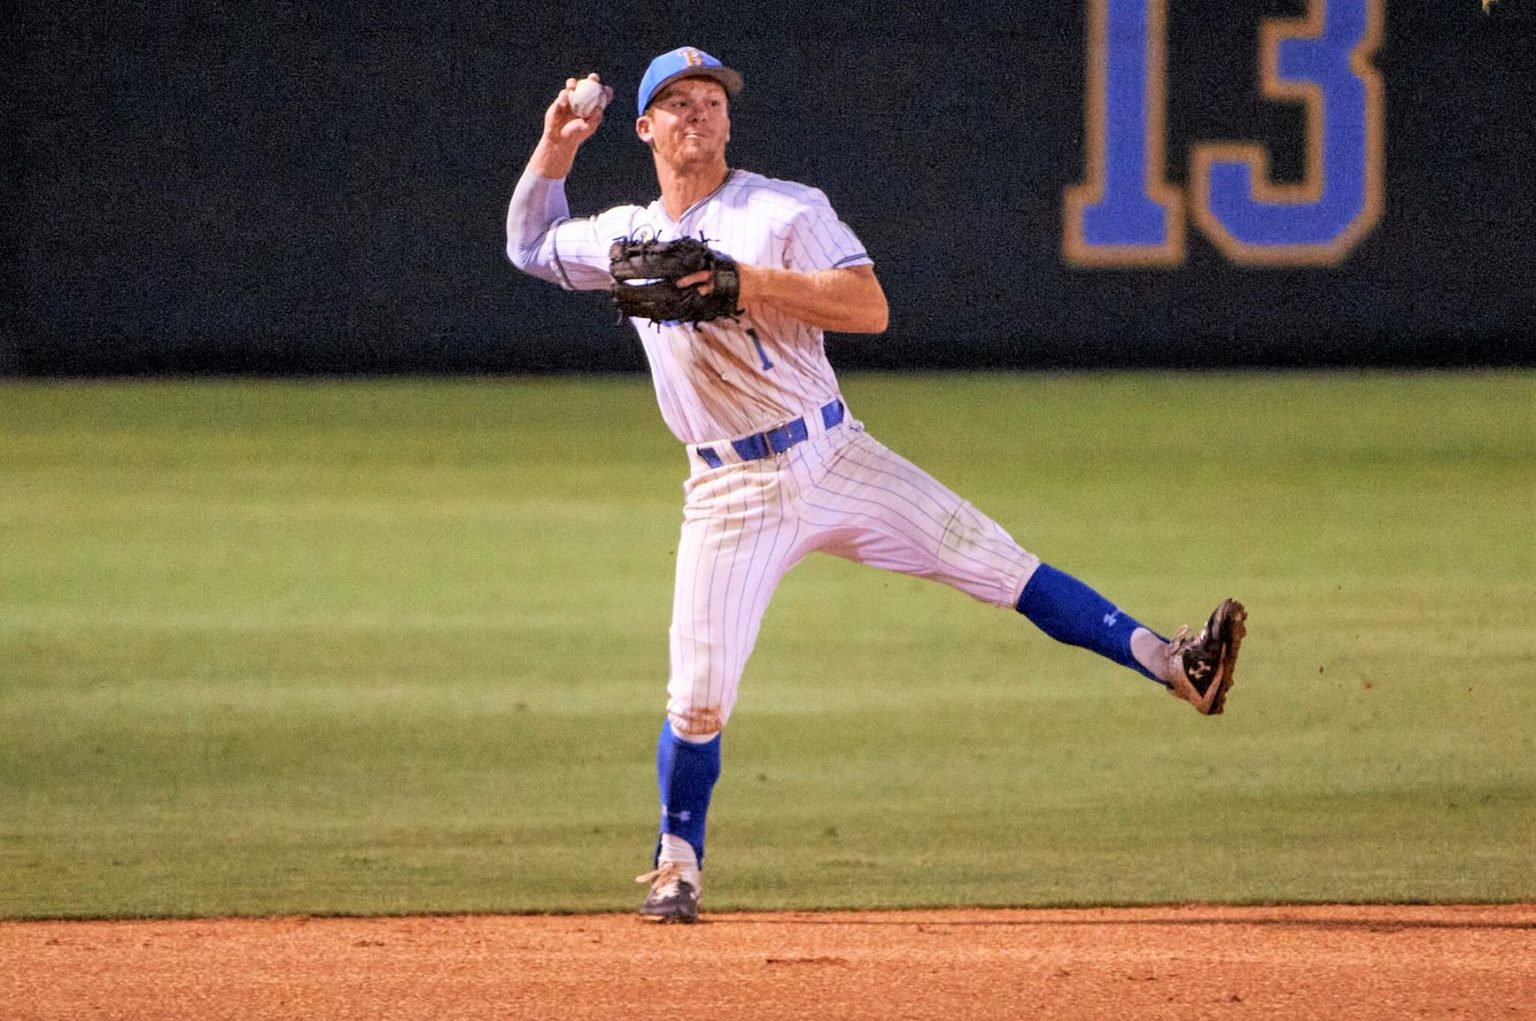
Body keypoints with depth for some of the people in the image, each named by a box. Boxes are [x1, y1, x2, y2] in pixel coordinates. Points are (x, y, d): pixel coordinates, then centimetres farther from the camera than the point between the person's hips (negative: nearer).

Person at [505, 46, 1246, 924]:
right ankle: (678, 866, 11)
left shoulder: (787, 211, -3)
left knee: (998, 564, -6)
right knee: (699, 695, -5)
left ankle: (1170, 664, -5)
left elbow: (870, 307, -14)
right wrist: (556, 146, 11)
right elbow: (532, 247, 26)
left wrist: (747, 280, -23)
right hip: (732, 493, 1)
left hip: (835, 458, -1)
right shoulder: (626, 236, 9)